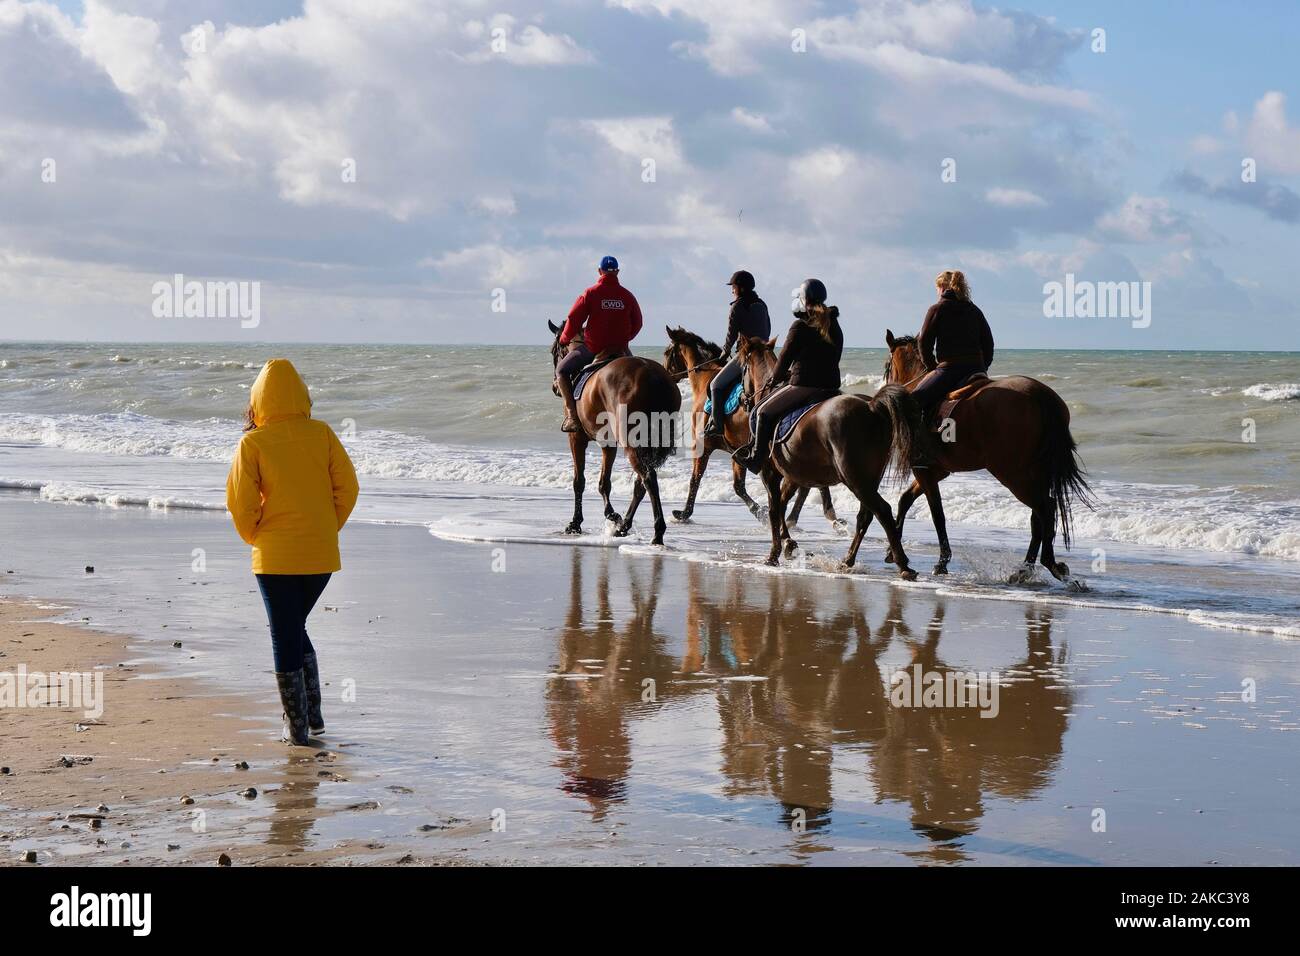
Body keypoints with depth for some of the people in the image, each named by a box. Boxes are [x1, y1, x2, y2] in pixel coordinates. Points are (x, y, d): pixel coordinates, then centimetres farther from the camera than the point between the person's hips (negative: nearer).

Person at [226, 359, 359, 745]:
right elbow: (347, 487, 0)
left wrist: (254, 538, 9)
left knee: (284, 636, 6)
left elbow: (240, 502, -9)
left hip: (276, 556, -3)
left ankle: (297, 726, 7)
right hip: (321, 554, 3)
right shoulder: (321, 434, 0)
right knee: (295, 628, 21)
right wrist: (328, 529, 11)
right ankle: (313, 714, 20)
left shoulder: (252, 443, -8)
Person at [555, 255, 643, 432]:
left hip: (592, 347, -3)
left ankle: (571, 415, -4)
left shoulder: (590, 293, -8)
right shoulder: (627, 296, 2)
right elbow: (637, 324, 9)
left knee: (561, 371, 12)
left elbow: (574, 320, -7)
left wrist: (564, 339, 11)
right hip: (620, 349, 3)